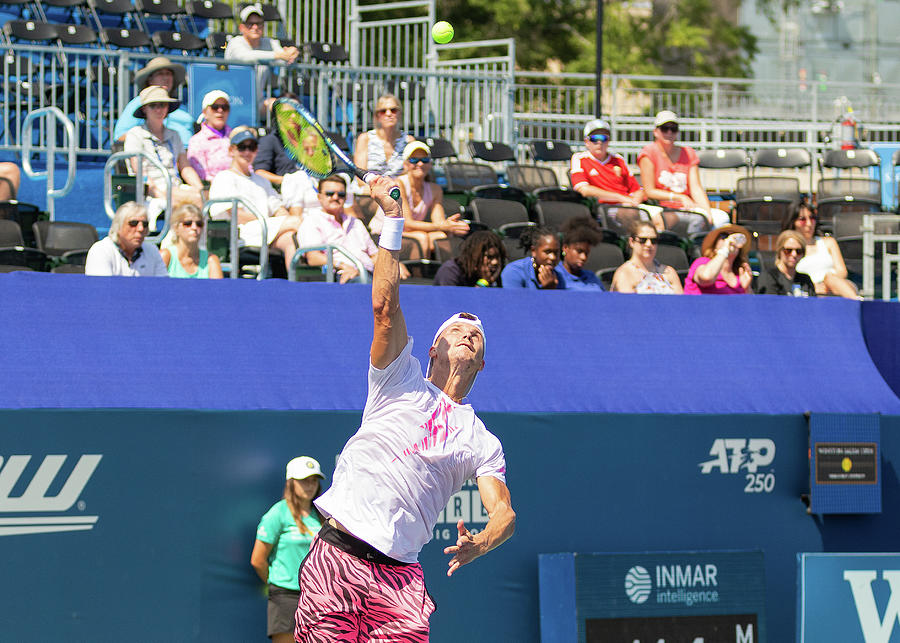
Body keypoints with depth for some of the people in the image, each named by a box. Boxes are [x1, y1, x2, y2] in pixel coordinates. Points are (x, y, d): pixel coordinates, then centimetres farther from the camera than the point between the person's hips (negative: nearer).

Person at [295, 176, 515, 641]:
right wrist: (393, 219, -11)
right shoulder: (403, 382, 12)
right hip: (336, 555, -2)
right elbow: (385, 306, -2)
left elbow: (504, 513, 4)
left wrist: (479, 545, -20)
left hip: (399, 577, 2)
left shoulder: (482, 442, 15)